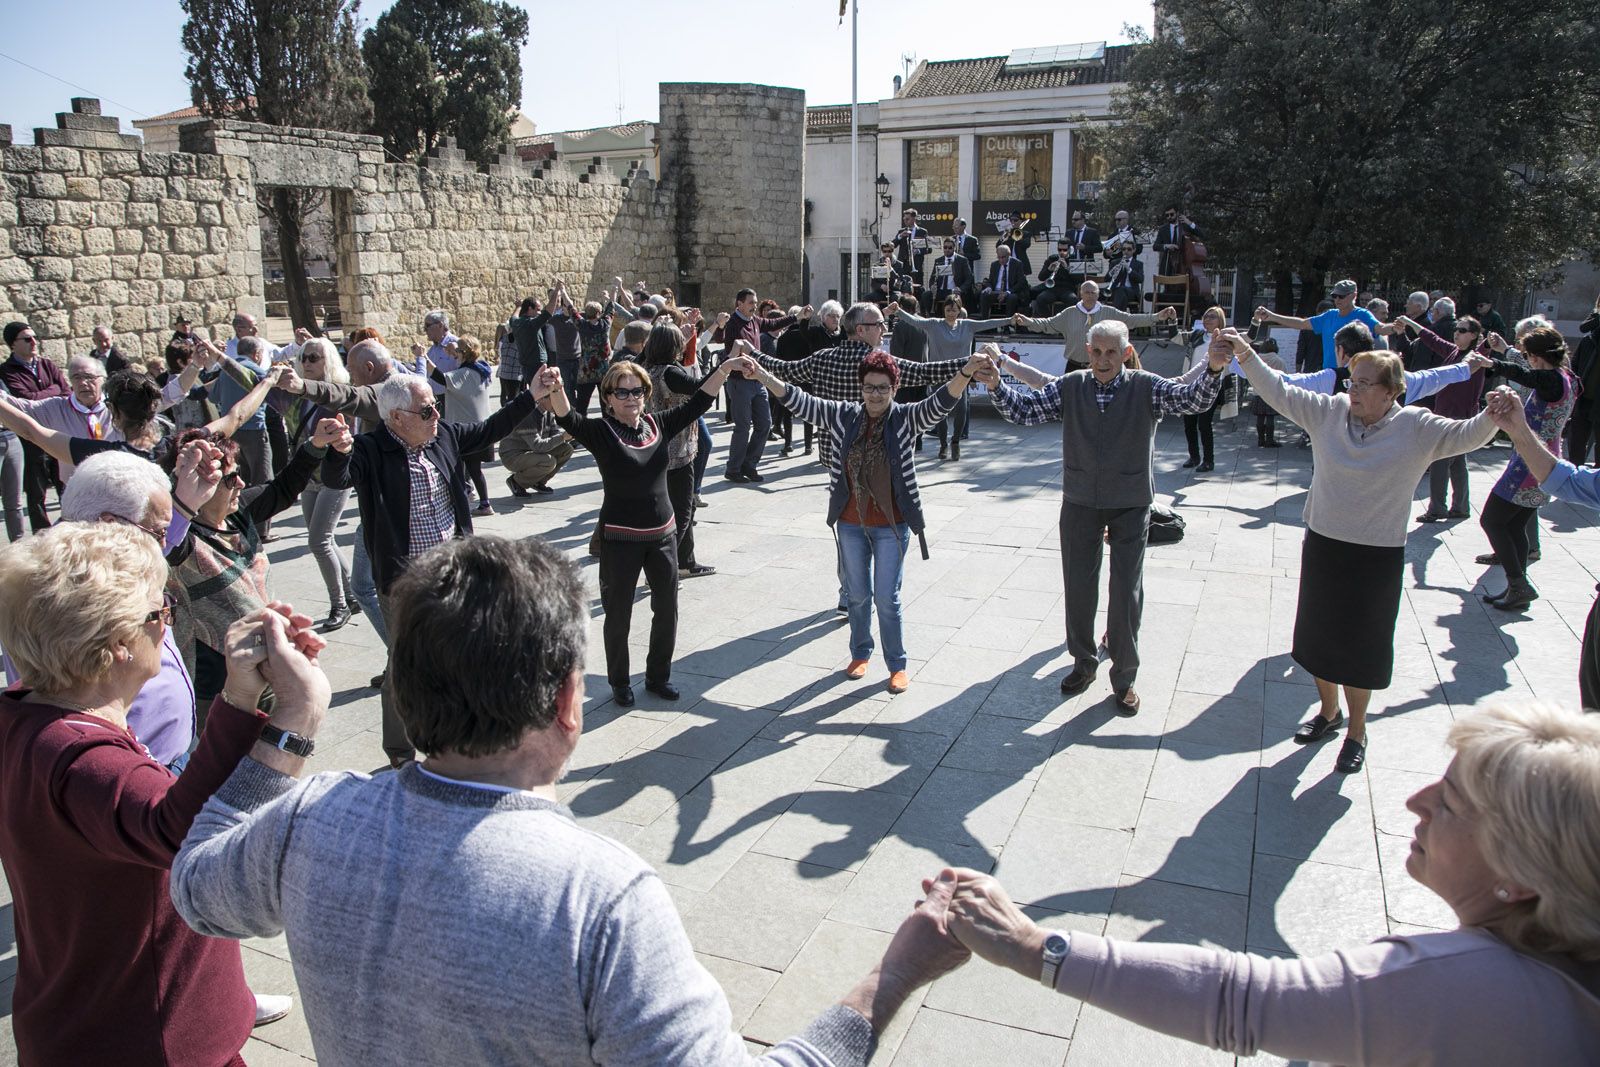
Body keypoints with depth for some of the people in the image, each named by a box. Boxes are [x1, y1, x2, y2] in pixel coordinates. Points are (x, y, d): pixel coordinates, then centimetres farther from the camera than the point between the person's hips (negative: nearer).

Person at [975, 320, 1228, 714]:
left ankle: (1124, 677, 20)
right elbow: (1025, 409, -11)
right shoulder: (1069, 387, -3)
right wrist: (996, 386, -29)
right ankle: (1084, 662, 32)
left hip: (1130, 504, -2)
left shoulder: (1147, 388, -8)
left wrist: (1213, 370, -41)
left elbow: (1193, 399, -21)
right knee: (1078, 586, 11)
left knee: (1127, 591, 3)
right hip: (1080, 501, 2)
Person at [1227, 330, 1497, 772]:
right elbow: (1279, 392, -3)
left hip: (1377, 557, -3)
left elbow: (1466, 435, -16)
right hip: (1322, 545, 4)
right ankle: (1329, 711, 41)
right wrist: (1245, 353, -14)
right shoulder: (1329, 412, -2)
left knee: (1360, 647, 7)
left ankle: (1356, 731, 28)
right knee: (1319, 635, 17)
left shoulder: (1417, 428, -9)